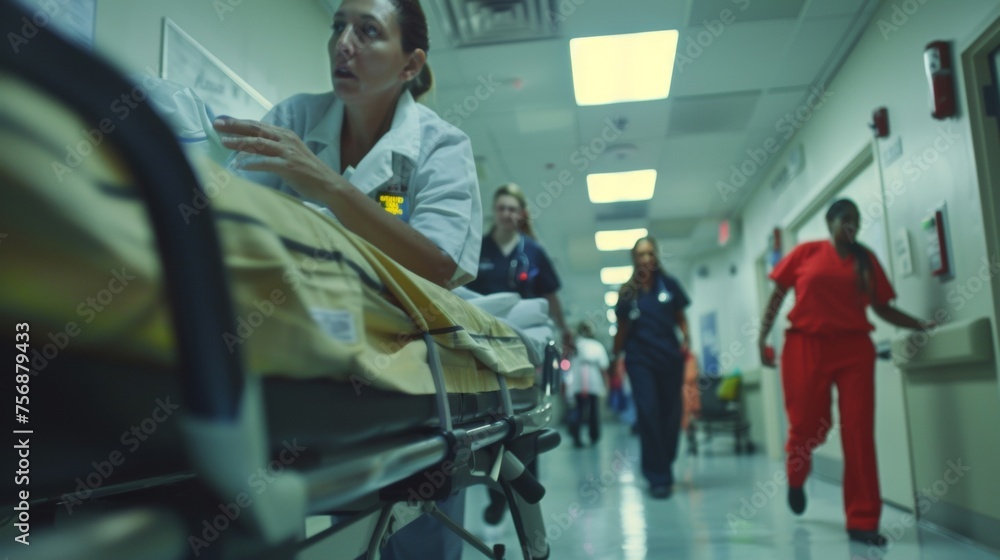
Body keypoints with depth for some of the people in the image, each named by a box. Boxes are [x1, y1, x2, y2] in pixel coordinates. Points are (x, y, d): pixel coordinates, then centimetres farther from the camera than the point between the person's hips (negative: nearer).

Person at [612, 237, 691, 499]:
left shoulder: (669, 284, 5)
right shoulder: (628, 292, 5)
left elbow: (681, 317, 10)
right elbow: (622, 328, 10)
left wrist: (686, 339, -6)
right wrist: (616, 356, 6)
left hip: (670, 357, 1)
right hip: (640, 359, -1)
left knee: (671, 414, 7)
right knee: (648, 413, -8)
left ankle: (664, 466, 27)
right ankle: (658, 477, -2)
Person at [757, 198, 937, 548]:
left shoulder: (866, 259, 11)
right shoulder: (807, 252, 4)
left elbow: (881, 307, 11)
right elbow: (777, 295, 6)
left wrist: (919, 325, -2)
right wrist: (762, 338, 0)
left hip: (854, 349, 2)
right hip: (807, 346, -2)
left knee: (859, 432, -2)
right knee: (808, 426, 2)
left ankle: (862, 521, 4)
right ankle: (795, 478, 36)